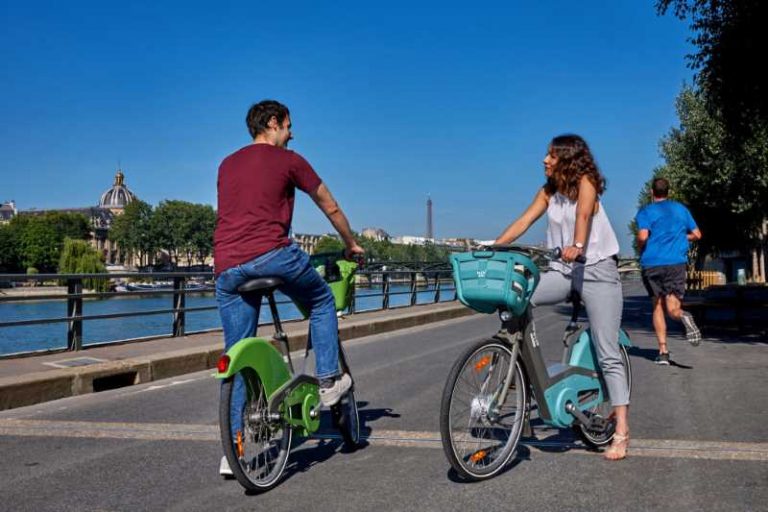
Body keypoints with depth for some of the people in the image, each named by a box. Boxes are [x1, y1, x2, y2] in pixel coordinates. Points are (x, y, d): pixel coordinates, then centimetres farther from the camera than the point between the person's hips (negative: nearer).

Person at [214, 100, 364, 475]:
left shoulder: (227, 164, 25)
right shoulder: (288, 160, 9)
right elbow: (330, 208, 17)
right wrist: (351, 245, 33)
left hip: (226, 266, 6)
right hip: (272, 254, -5)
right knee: (322, 302, 24)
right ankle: (328, 381, 22)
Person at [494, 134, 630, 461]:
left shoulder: (585, 182, -7)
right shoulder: (549, 191, 10)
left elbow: (583, 214, -27)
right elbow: (524, 221, 2)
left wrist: (577, 245, -46)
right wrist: (492, 248, -9)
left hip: (597, 270, -5)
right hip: (562, 271, 6)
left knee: (607, 354, -6)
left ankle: (621, 430, -1)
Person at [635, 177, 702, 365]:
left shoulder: (646, 211, 1)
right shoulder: (681, 209, 14)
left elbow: (642, 237, -14)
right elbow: (696, 234, 15)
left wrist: (640, 247, 6)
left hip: (651, 264, -2)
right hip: (676, 263, 2)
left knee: (657, 306, 9)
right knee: (672, 307, 0)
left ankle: (663, 351, 1)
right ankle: (684, 316, -37)